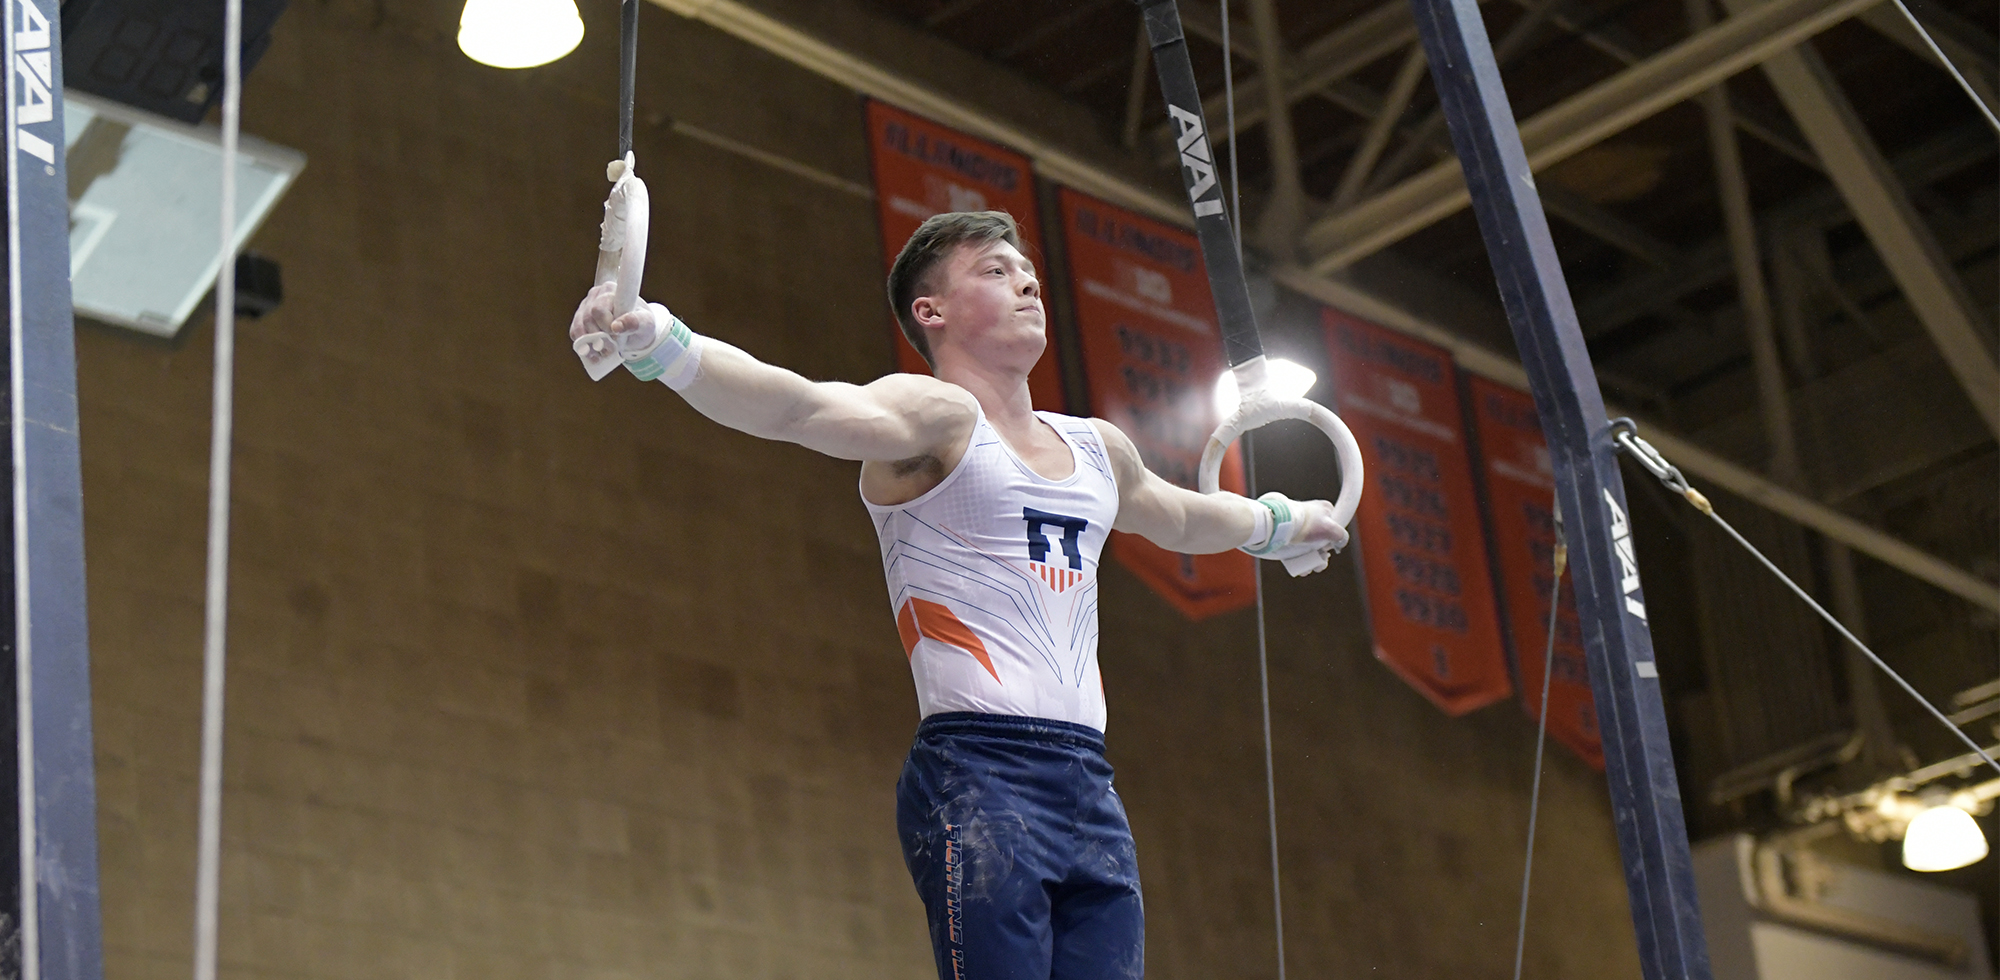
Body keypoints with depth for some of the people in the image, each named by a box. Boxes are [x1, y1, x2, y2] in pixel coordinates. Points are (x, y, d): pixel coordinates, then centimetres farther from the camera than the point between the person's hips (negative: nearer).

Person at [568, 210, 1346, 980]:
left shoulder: (1096, 449, 22)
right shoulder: (937, 415, -2)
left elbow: (1179, 516, 44)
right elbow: (798, 406, -20)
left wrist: (1278, 523, 60)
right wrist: (655, 341, -36)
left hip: (1089, 783, 7)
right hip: (977, 776, -7)